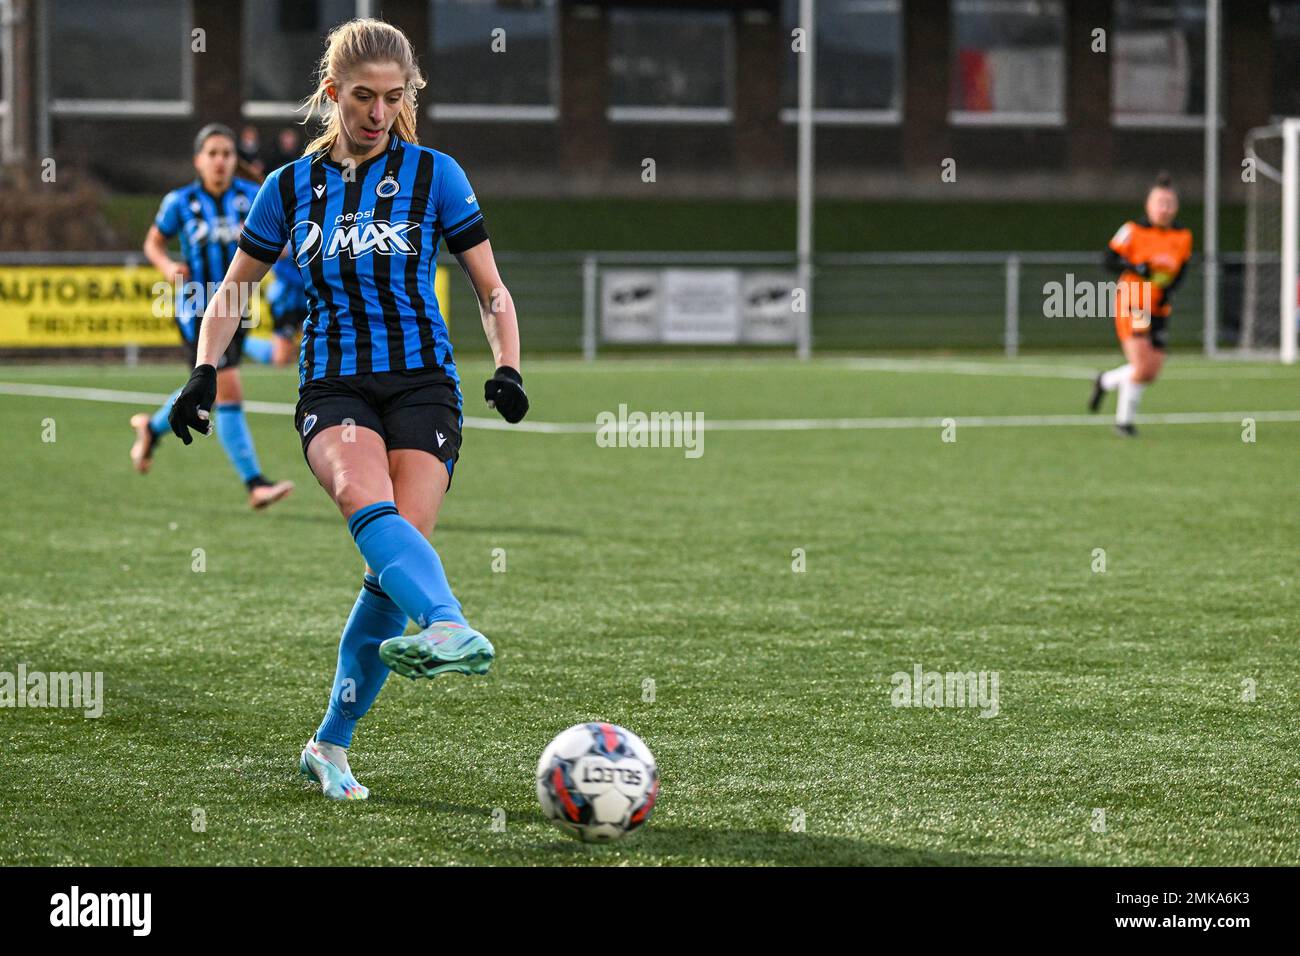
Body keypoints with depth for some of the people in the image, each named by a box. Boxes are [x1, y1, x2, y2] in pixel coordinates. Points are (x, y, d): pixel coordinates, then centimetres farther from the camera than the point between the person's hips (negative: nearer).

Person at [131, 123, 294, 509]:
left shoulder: (251, 197, -1)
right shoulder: (181, 202, -7)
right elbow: (153, 243, 6)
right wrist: (168, 267, -14)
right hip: (197, 310, -5)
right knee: (229, 393, -16)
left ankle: (153, 427, 50)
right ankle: (254, 484, -16)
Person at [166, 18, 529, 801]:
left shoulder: (433, 174, 4)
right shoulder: (291, 188, 10)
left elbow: (491, 289, 9)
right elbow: (234, 290, 21)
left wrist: (507, 367, -7)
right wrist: (205, 370, 6)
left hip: (422, 384, -1)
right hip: (333, 389, 1)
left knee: (396, 550, -16)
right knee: (367, 501, -33)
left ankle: (333, 744, -2)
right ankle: (450, 627, -60)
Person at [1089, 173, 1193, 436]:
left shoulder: (1183, 236, 4)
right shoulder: (1133, 231, -9)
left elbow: (1182, 268, 13)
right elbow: (1110, 259, -9)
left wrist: (1170, 289, -6)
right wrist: (1135, 267, -26)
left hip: (1159, 310, 5)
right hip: (1131, 305, -5)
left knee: (1151, 372, 3)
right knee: (1142, 367, -16)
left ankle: (1105, 381, 31)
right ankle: (1124, 419, 2)